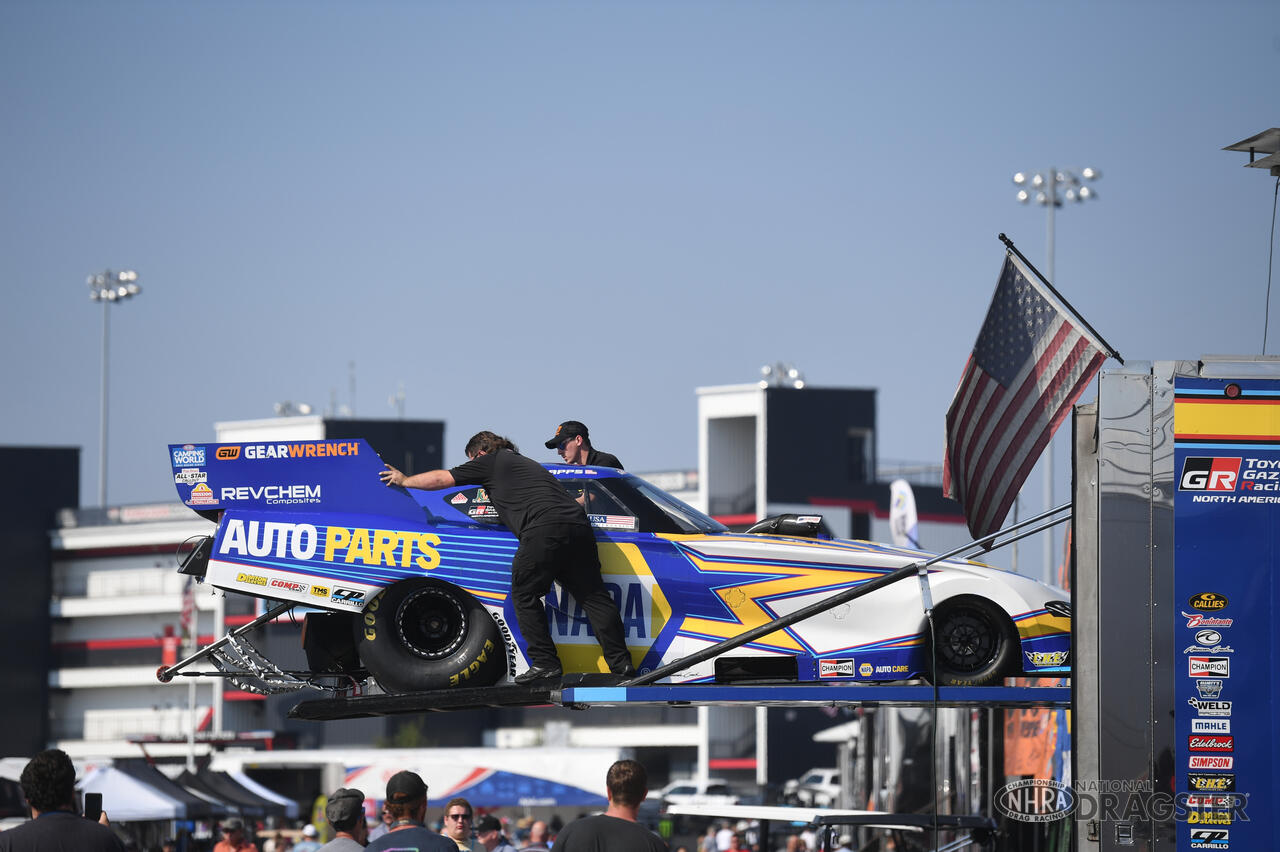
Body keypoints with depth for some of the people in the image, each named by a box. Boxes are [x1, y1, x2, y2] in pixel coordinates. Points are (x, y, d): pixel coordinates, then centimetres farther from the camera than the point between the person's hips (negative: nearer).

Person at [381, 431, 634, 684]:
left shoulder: (491, 462, 14)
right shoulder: (526, 463, 35)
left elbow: (440, 479, 19)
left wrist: (404, 480, 34)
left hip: (544, 531, -7)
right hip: (578, 525, 7)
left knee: (525, 596, 6)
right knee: (594, 596, 6)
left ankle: (545, 663, 2)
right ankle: (620, 662, 1)